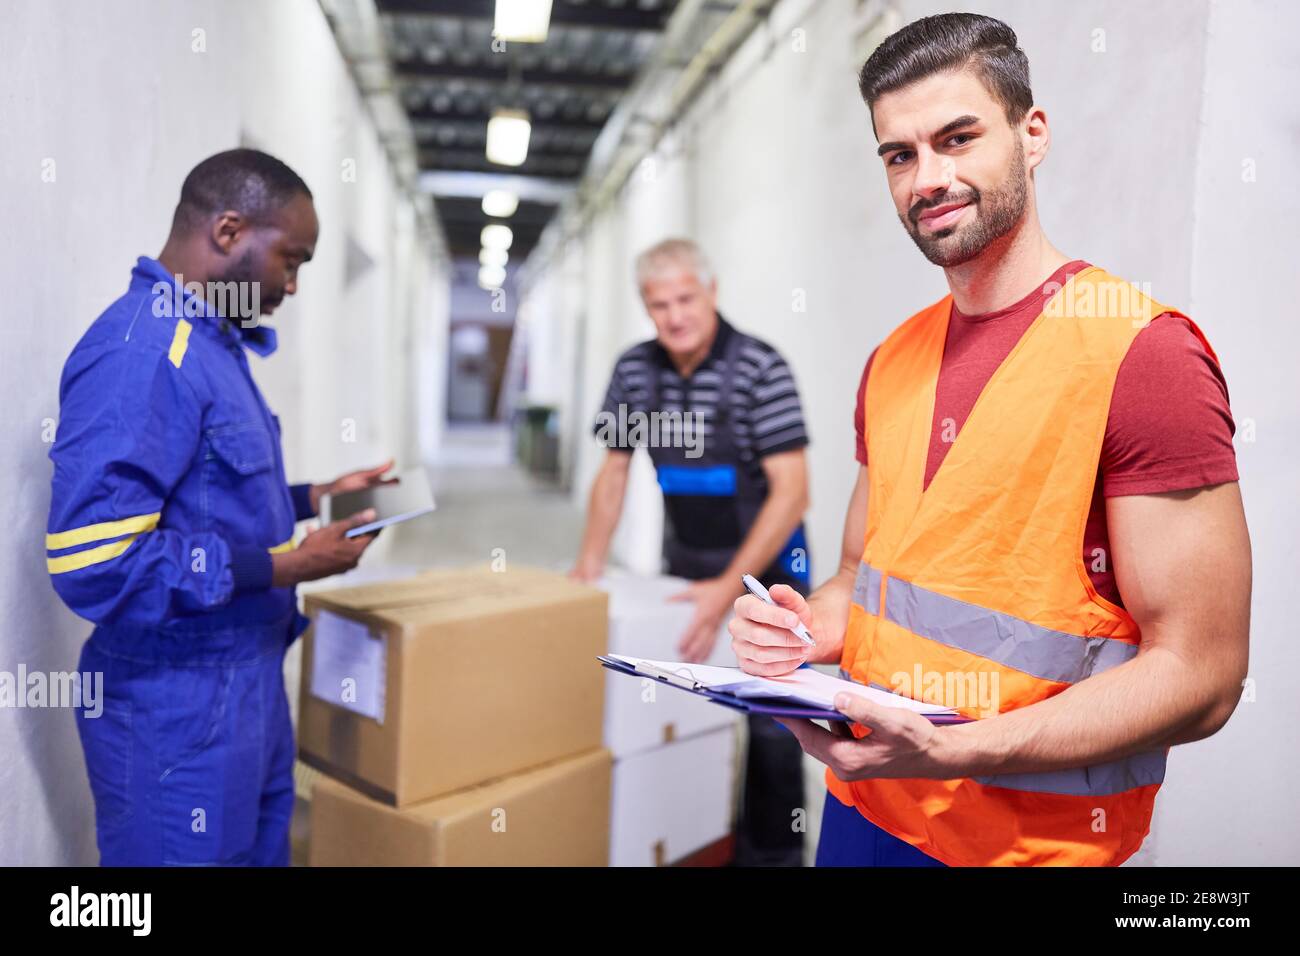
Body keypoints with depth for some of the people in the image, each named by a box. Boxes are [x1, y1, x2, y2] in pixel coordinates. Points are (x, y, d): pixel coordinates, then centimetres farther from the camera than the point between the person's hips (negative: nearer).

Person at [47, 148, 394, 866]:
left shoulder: (210, 341, 11)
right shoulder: (139, 350, -21)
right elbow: (94, 562, -27)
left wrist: (314, 498, 10)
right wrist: (282, 567, -22)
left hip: (247, 680, 9)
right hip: (178, 702, -9)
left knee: (261, 850, 19)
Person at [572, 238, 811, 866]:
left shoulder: (760, 369, -19)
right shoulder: (634, 370, -4)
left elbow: (792, 493, -22)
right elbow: (613, 471, 7)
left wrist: (729, 589, -28)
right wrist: (590, 566, -1)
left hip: (763, 563, -4)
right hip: (684, 563, 5)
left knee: (769, 720, -3)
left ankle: (772, 853, 15)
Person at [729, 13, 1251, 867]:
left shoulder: (1143, 350, -16)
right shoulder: (892, 361, 4)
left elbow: (1200, 675, -17)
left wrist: (951, 750, -26)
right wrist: (810, 624, -8)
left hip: (1035, 838, -5)